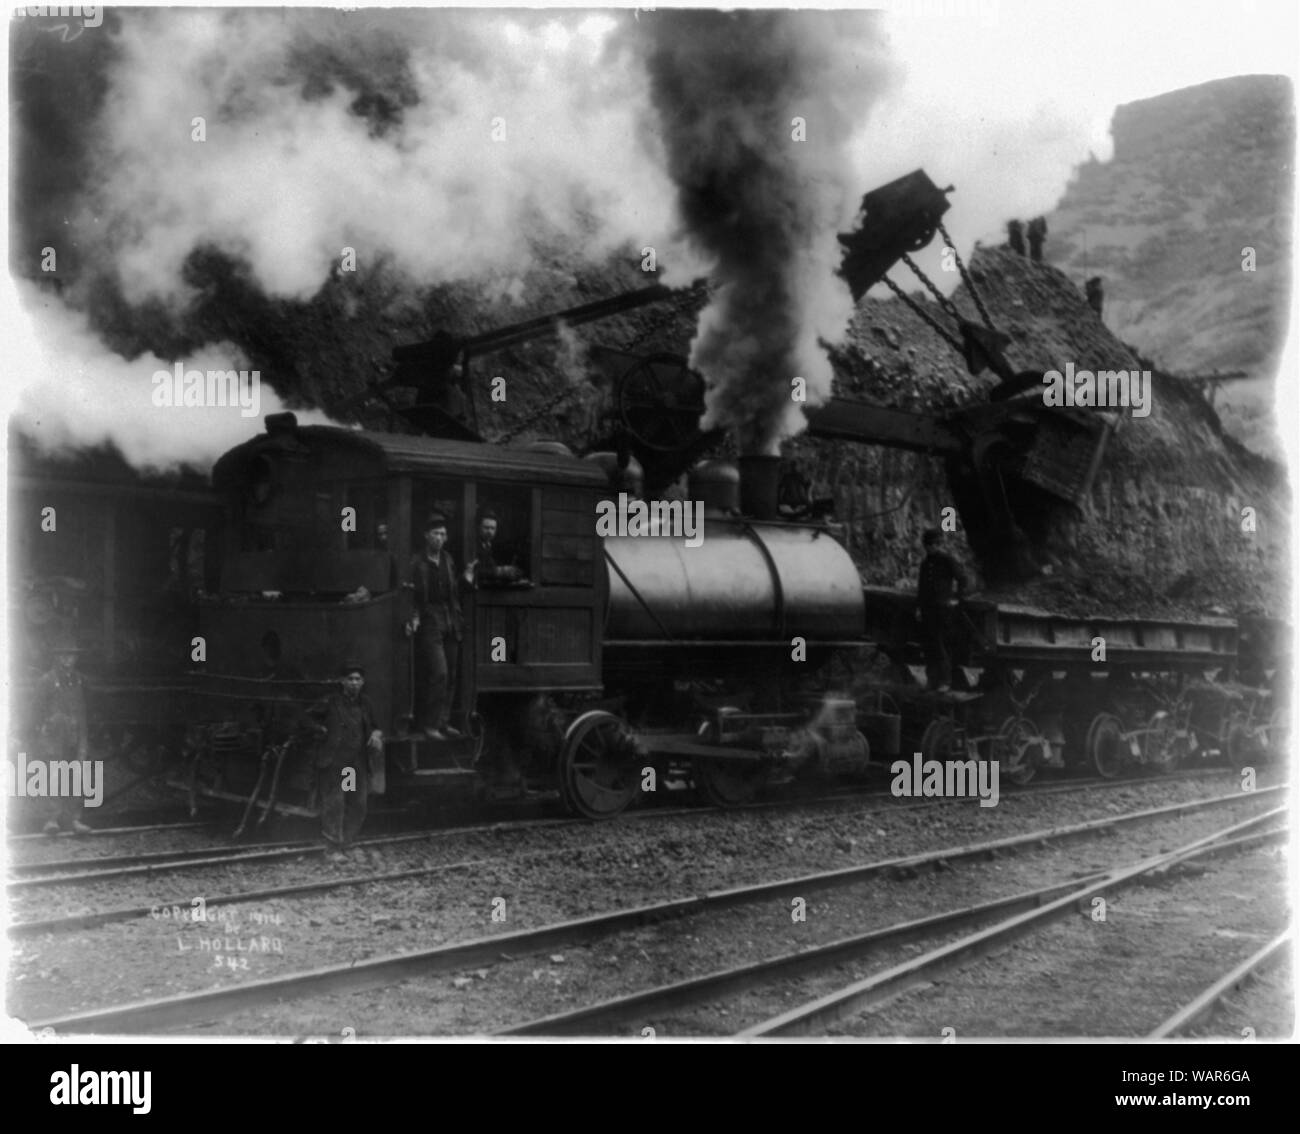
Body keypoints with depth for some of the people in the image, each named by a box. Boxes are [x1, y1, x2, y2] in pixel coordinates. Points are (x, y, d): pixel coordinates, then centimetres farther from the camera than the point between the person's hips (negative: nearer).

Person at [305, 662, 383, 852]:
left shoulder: (365, 704, 5)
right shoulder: (331, 702, -8)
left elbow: (372, 725, 20)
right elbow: (310, 716, 7)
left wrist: (376, 734, -1)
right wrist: (320, 729, -7)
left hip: (358, 763, 5)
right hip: (334, 763, -5)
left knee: (358, 805, 9)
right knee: (334, 803, -5)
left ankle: (348, 840, 25)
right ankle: (334, 845, 4)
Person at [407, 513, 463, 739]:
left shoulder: (447, 560, 12)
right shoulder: (417, 563, -6)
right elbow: (412, 595, -9)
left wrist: (458, 618, 11)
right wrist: (413, 618, -20)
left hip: (449, 623, 6)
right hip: (429, 622, -6)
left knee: (450, 676, 8)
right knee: (438, 672, -13)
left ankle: (442, 721, 17)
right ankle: (429, 723, -5)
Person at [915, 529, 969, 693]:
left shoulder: (947, 561, -4)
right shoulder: (926, 562, 15)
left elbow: (962, 578, -2)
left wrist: (955, 598, -4)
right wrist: (919, 607, 14)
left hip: (943, 608, -6)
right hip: (927, 609, 6)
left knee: (941, 646, -7)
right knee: (928, 645, 6)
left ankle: (945, 681, -1)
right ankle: (932, 678, 14)